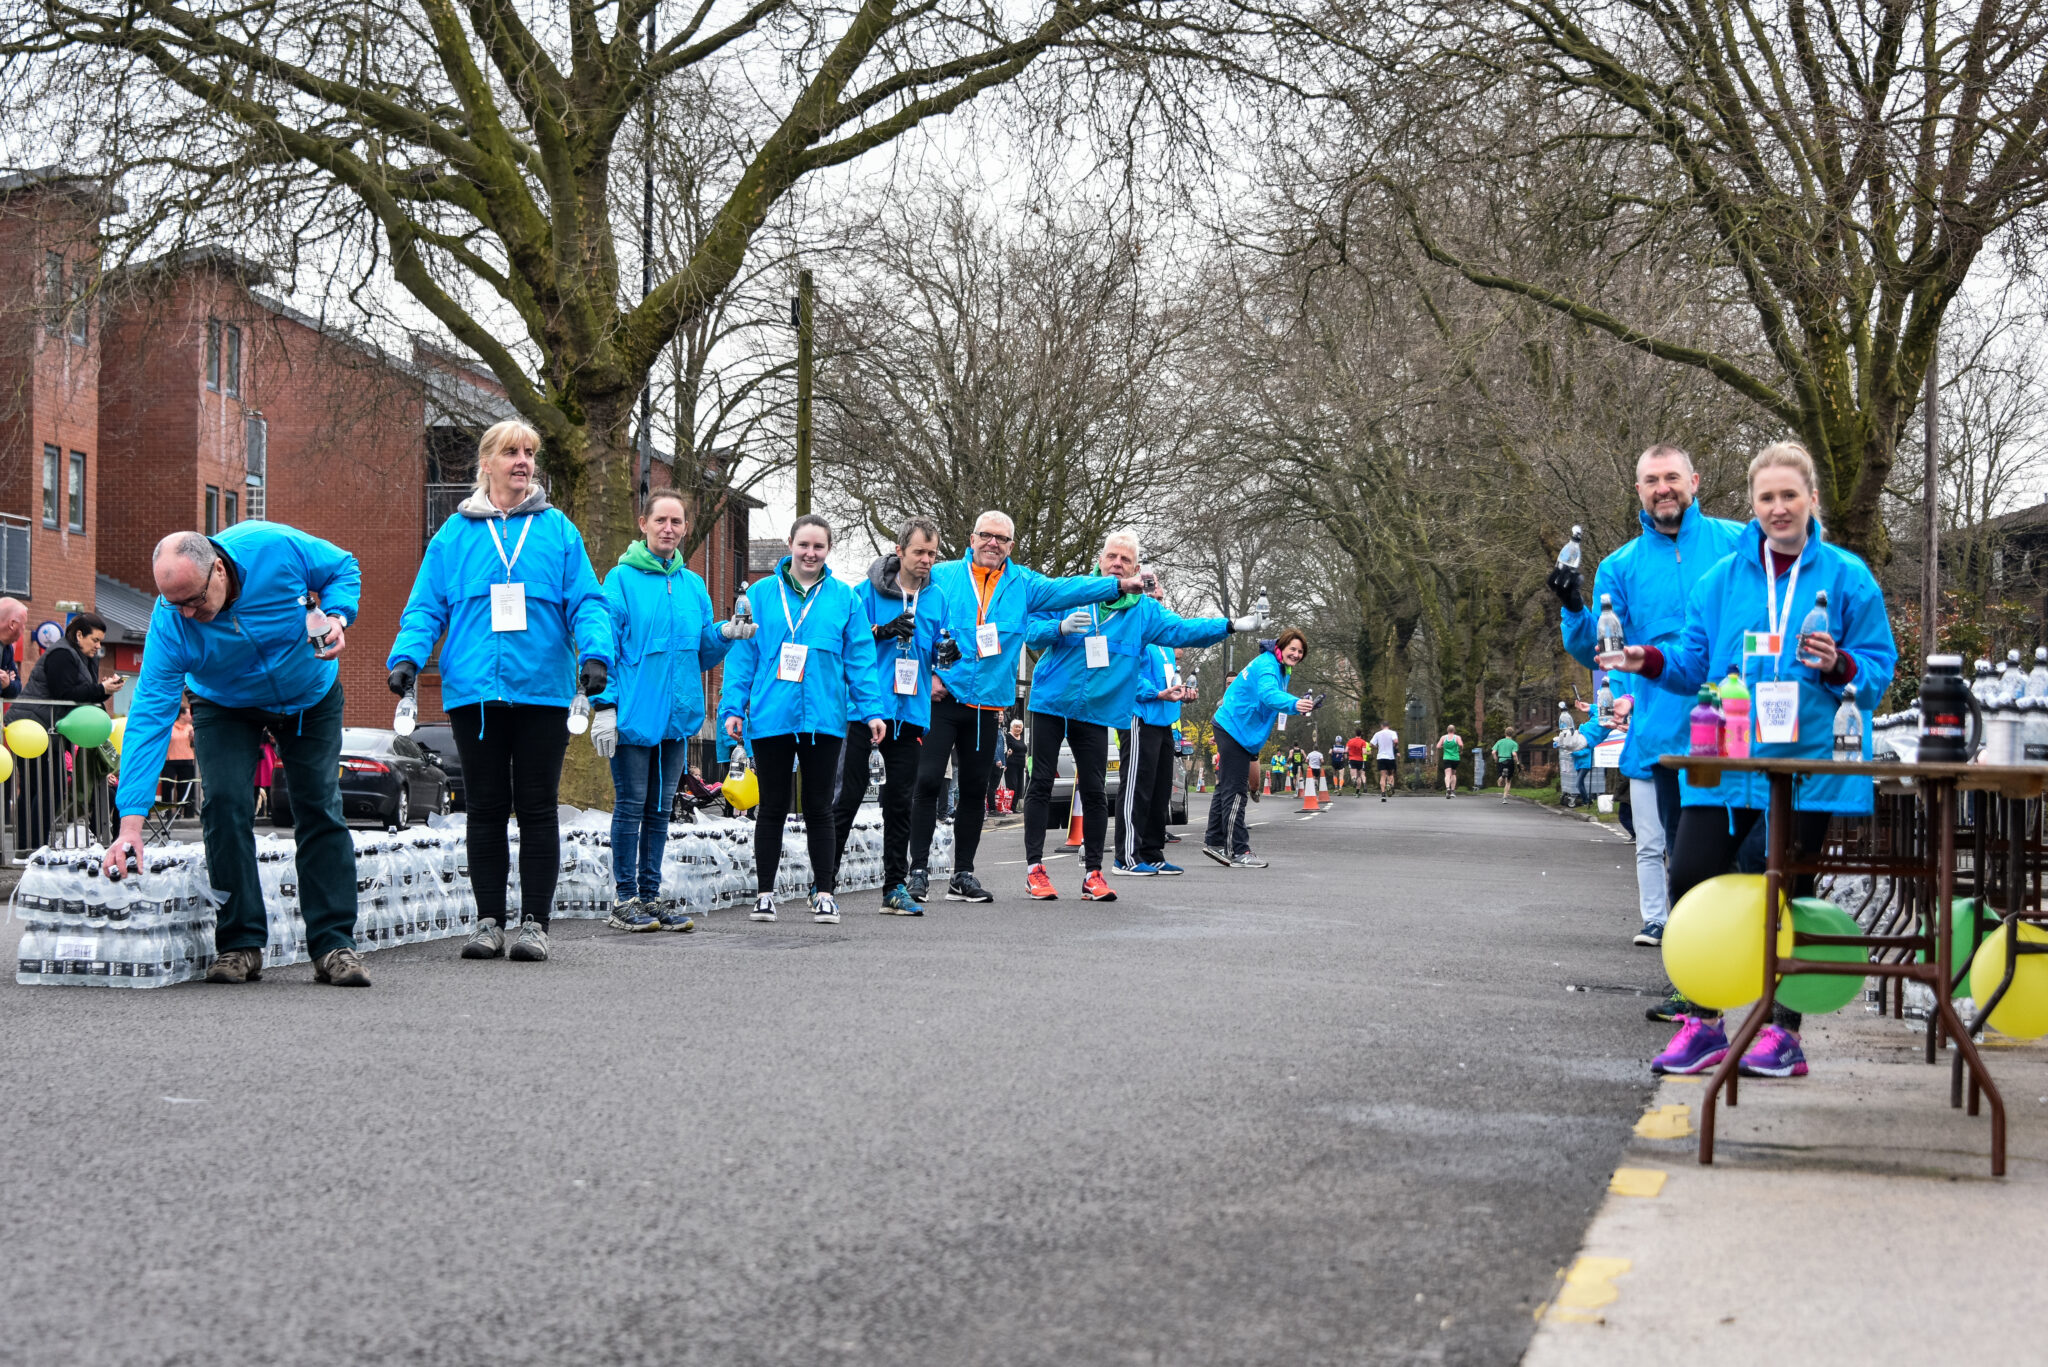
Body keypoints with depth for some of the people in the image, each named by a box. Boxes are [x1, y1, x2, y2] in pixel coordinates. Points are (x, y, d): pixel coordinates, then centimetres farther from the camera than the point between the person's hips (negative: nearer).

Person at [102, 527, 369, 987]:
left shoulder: (277, 547, -34)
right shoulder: (169, 622, -31)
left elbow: (344, 568, -12)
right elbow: (150, 715, -33)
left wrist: (337, 617, -33)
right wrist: (131, 823, -38)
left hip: (311, 696, 0)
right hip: (226, 707, 0)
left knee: (320, 809, -6)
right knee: (225, 804, -17)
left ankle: (334, 944, -2)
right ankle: (240, 943, -8)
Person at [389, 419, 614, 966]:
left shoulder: (558, 530, 8)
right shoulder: (454, 534, 10)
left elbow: (586, 602, 2)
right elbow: (426, 606, 7)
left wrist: (594, 654, -15)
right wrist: (407, 655, -9)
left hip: (543, 690, -1)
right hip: (474, 690, 1)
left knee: (537, 807, 2)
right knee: (485, 809, 6)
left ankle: (534, 921, 7)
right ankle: (489, 919, 12)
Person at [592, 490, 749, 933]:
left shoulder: (693, 585, 13)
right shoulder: (622, 579, -4)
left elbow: (702, 654, 17)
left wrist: (725, 634, -3)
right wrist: (605, 705, -15)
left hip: (677, 714, 5)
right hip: (633, 712, -5)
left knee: (660, 809, 11)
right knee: (630, 806, -1)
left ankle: (651, 894, 17)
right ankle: (624, 900, 5)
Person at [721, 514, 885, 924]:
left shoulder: (844, 598, 5)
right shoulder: (761, 594, 5)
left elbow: (860, 659, 4)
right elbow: (742, 653, 3)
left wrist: (871, 710, -2)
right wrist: (733, 706, -4)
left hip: (823, 718, 0)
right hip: (770, 717, 0)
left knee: (818, 808, 6)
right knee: (772, 806, 8)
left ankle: (824, 893, 12)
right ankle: (764, 893, 15)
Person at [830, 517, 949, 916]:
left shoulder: (936, 598, 11)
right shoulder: (868, 590, -1)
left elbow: (936, 654, 14)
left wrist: (949, 654, -9)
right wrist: (881, 631, -16)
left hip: (911, 713, 4)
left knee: (901, 800, 7)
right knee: (849, 794, -4)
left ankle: (895, 886, 13)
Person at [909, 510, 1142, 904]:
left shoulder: (1023, 584, 9)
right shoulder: (942, 576, 1)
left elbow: (1069, 589, 1)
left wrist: (1119, 585, -10)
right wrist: (926, 672, -9)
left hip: (988, 704, 4)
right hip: (942, 696, -4)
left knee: (975, 789, 10)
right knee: (928, 780, -10)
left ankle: (963, 875, 19)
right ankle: (919, 870, -3)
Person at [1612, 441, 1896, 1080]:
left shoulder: (1847, 577, 2)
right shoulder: (1722, 577, 10)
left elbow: (1880, 668, 2)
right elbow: (1695, 663, 12)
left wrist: (1840, 666, -18)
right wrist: (1652, 661, -7)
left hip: (1807, 765, -3)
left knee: (1776, 887, -5)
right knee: (1692, 875, -5)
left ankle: (1782, 1031, 9)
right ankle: (1702, 1024, 10)